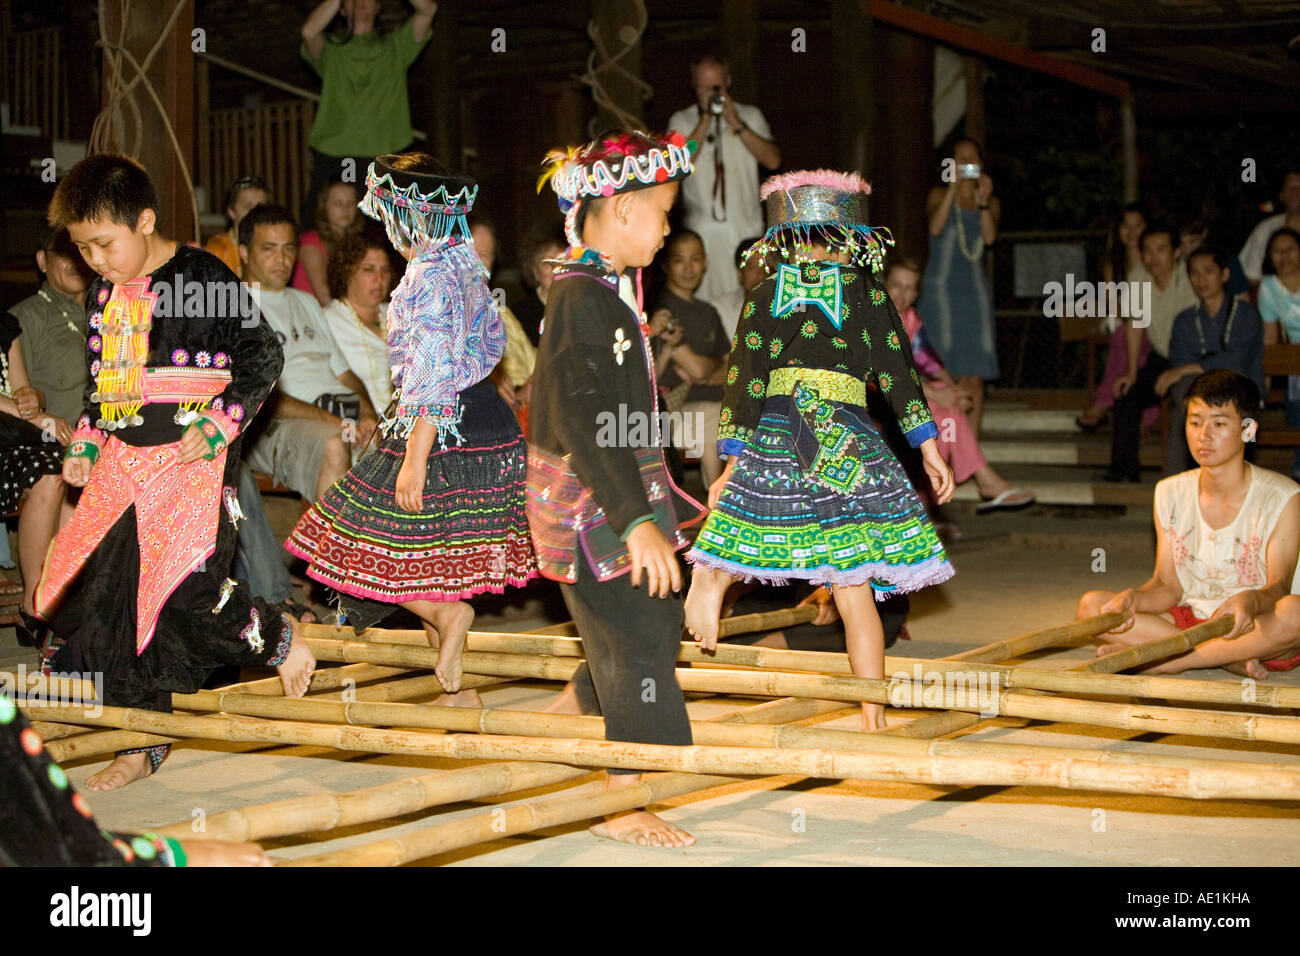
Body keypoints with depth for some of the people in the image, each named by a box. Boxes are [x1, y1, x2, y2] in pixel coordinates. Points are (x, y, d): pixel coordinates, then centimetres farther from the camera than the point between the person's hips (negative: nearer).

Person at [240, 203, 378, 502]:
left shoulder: (307, 303, 31)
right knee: (332, 445, -40)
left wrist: (368, 414, 1)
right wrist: (327, 419, -17)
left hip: (348, 412, 6)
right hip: (280, 423, -6)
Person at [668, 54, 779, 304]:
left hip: (747, 228, 1)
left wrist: (736, 124, -7)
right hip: (703, 227, -1)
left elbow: (773, 160, -2)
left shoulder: (750, 115, 13)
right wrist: (705, 121, -8)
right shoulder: (682, 121, 10)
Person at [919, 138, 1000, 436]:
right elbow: (935, 227, -13)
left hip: (973, 292, 3)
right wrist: (953, 189, -19)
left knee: (973, 380, -1)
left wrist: (983, 201, -16)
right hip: (939, 290, -3)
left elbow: (989, 237, -5)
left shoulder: (990, 201, 13)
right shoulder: (940, 194, 6)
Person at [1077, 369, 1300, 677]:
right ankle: (1230, 661, -22)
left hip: (1254, 629, -4)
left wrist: (1251, 600, -42)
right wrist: (1134, 597, -19)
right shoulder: (1170, 493, 6)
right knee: (1091, 605, -16)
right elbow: (1167, 585, 5)